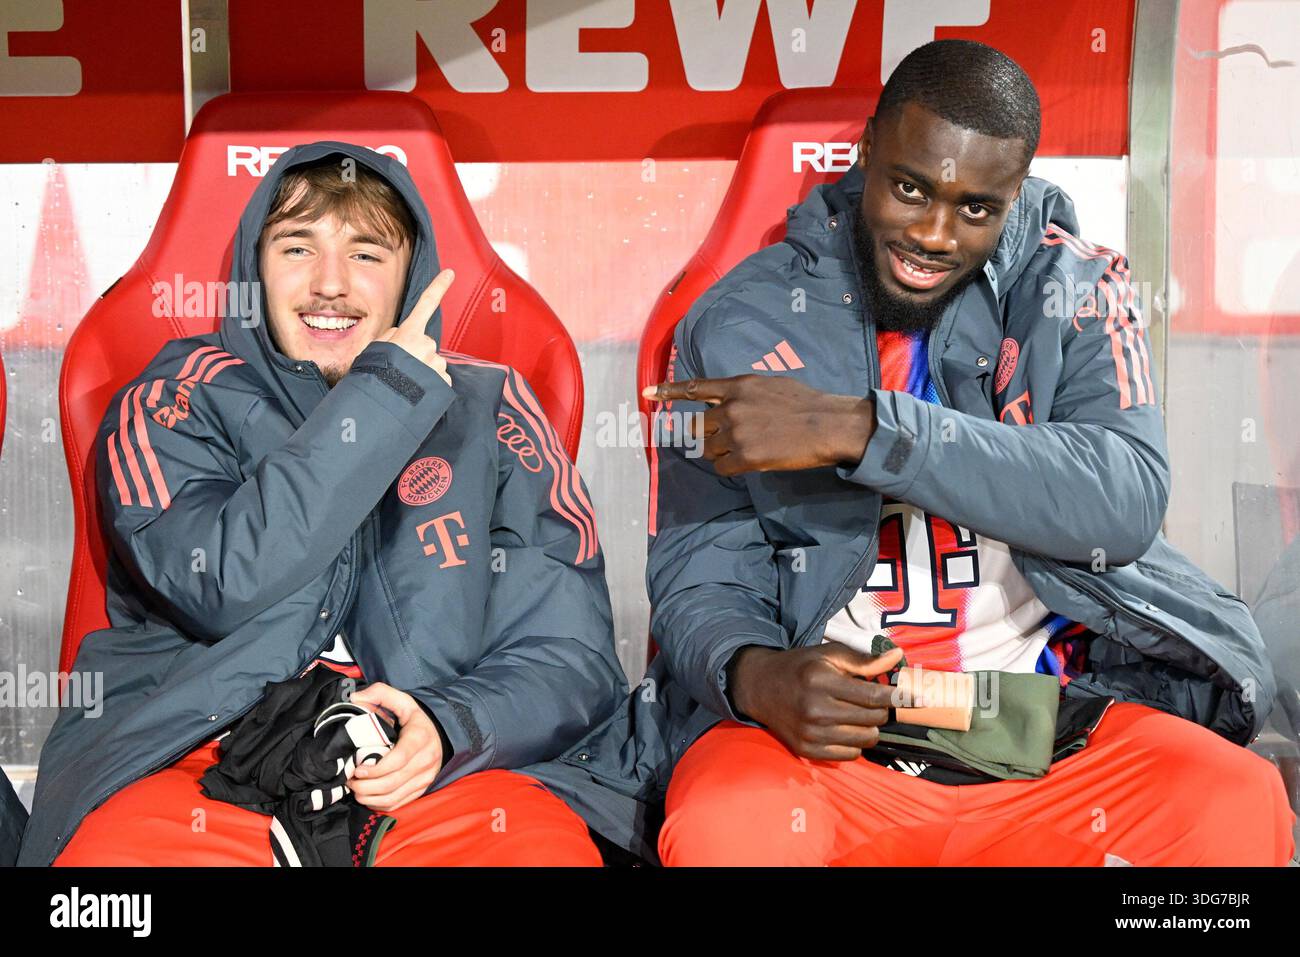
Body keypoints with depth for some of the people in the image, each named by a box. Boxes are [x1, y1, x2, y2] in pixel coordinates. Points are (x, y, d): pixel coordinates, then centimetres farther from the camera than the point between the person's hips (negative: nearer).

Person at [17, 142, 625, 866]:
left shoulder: (486, 408, 8)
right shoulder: (171, 406, 5)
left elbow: (571, 652, 3)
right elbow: (224, 587, -15)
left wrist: (447, 728, -17)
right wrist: (386, 391, -11)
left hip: (433, 777, 0)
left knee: (551, 846, -30)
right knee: (114, 848, -31)